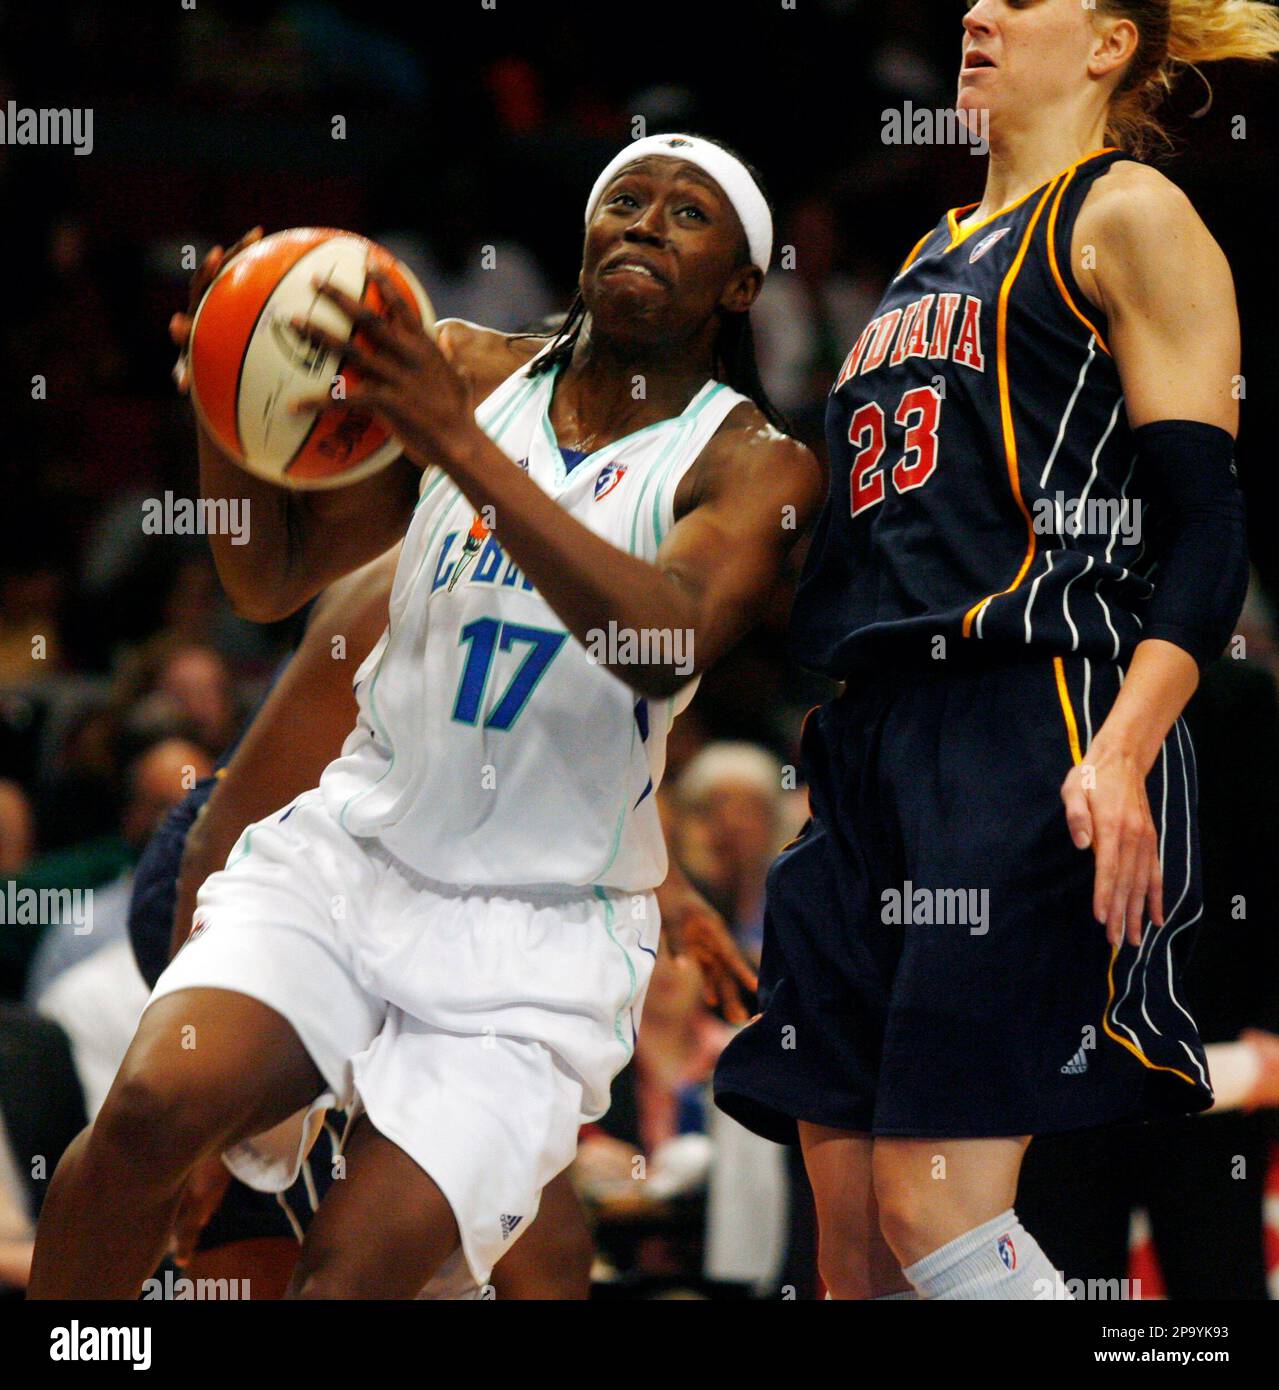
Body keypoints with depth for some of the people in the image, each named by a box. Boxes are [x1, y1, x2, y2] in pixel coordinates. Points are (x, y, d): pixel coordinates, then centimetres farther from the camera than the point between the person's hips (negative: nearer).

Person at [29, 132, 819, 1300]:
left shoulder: (755, 465, -3)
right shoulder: (466, 371, 8)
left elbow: (669, 646, -24)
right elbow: (273, 580, 12)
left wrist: (457, 440, -32)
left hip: (538, 940, -3)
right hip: (351, 852, 3)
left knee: (354, 1278, -17)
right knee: (153, 1105, -24)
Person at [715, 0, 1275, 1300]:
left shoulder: (1127, 217, 2)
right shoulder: (938, 252, 26)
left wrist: (1123, 752, -22)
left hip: (1031, 734, -8)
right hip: (872, 748, 8)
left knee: (937, 1213, -17)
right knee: (851, 1230, 2)